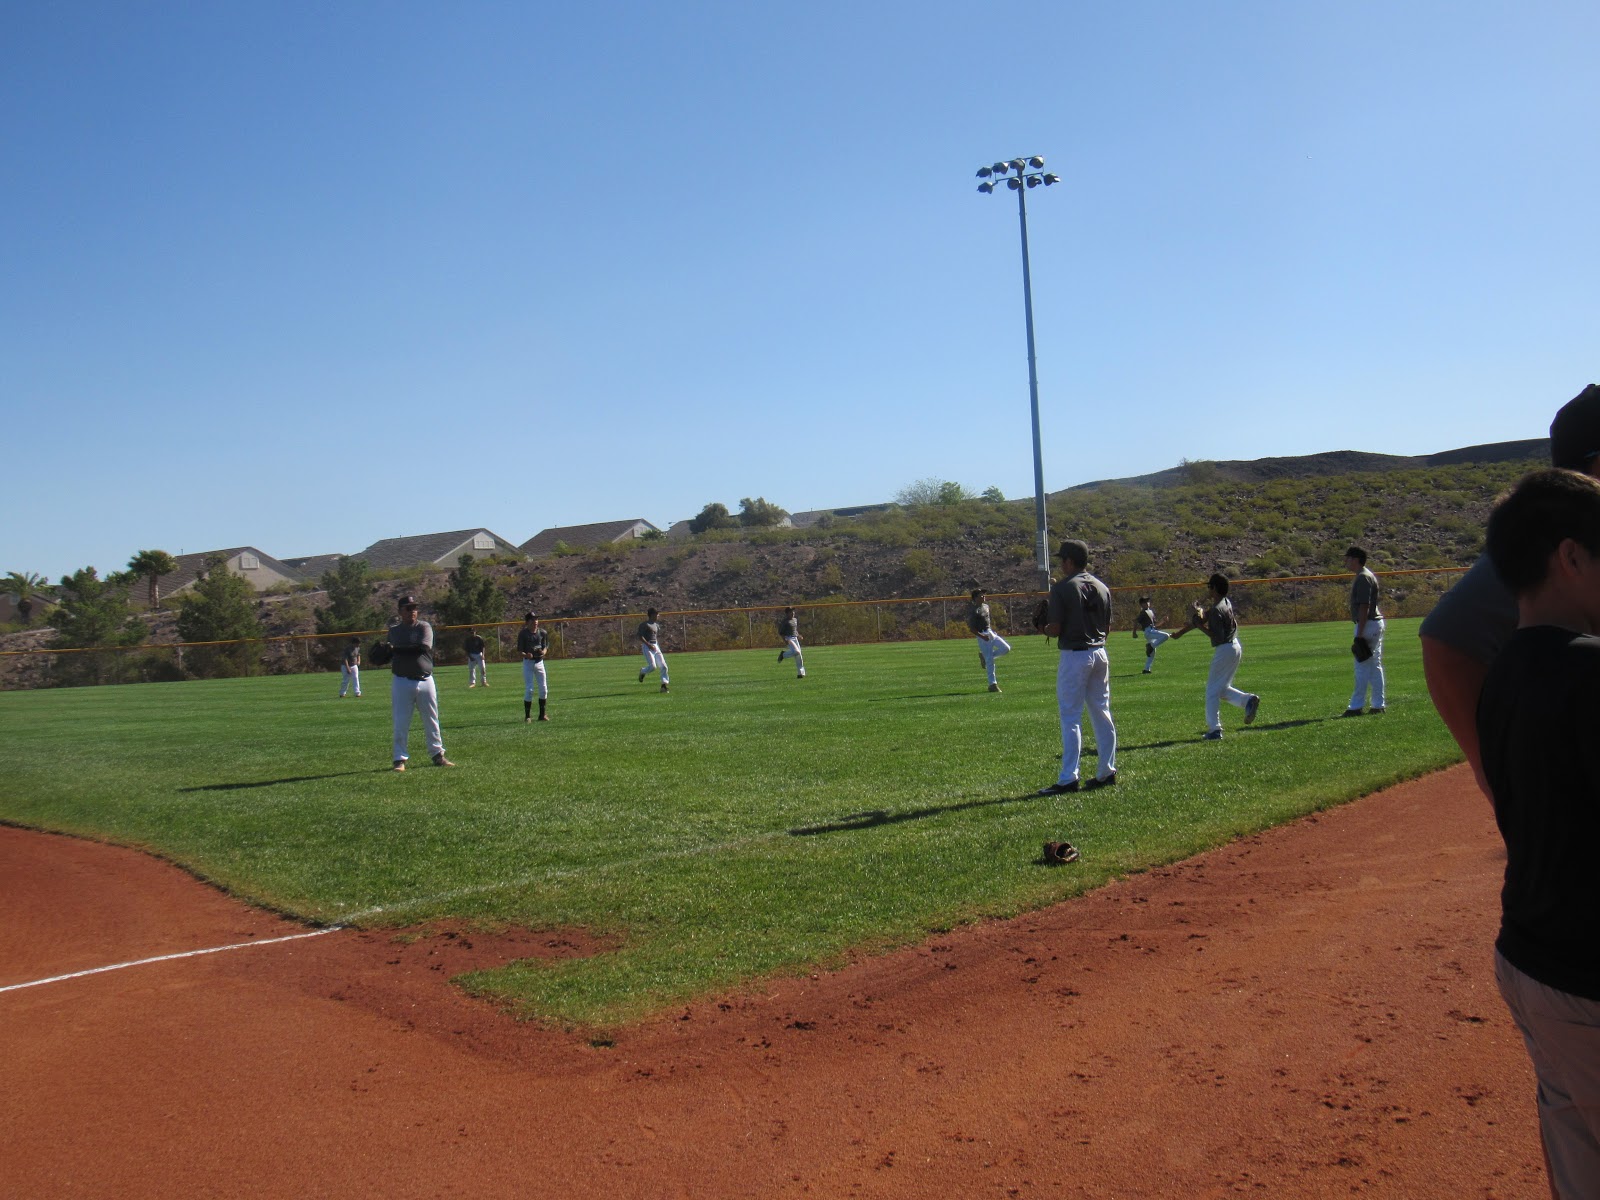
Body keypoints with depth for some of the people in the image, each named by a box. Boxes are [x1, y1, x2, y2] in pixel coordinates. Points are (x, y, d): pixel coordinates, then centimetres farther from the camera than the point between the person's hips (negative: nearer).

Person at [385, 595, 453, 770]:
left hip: (425, 680, 1)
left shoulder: (424, 627, 3)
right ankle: (400, 759, 7)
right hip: (402, 682, 0)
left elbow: (423, 647, -13)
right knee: (400, 724, -1)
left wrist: (398, 650, -10)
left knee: (431, 721, 8)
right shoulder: (394, 630, 8)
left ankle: (437, 755, 18)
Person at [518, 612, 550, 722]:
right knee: (529, 689, -6)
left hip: (539, 662, 4)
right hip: (528, 663, -4)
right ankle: (527, 716, 3)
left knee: (544, 689, 5)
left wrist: (544, 652, -13)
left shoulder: (542, 633, 1)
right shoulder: (523, 633, -9)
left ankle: (542, 714, 19)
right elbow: (519, 651, -8)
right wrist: (526, 655, -29)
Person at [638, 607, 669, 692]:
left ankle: (664, 686, -6)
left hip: (656, 646, 7)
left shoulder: (656, 625, 17)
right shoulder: (644, 624, -7)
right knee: (652, 666, -19)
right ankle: (642, 671, 14)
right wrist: (648, 645, -22)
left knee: (663, 666, -5)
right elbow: (640, 637, -15)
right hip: (647, 646, -7)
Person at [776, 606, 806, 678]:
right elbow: (780, 632, -9)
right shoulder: (784, 621, -8)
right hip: (788, 639, -7)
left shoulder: (795, 620, 15)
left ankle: (800, 673, 6)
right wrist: (784, 640, -22)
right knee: (796, 652, -26)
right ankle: (783, 654, 1)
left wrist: (798, 635, 9)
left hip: (795, 638, 7)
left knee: (799, 656, 2)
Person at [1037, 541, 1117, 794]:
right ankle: (1107, 772, 18)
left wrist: (1044, 628, 7)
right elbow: (1107, 626, 13)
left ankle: (1068, 778, -7)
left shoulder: (1062, 588, -11)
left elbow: (1055, 629, -14)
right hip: (1100, 654, 6)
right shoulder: (1102, 588, 9)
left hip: (1074, 656, -6)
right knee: (1102, 714, 13)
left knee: (1070, 717, -5)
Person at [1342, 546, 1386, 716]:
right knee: (1375, 666, 11)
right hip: (1376, 624, 10)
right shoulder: (1368, 575, 17)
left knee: (1362, 667, -7)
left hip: (1368, 625, -10)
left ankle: (1356, 706, -5)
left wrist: (1360, 635, -22)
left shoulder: (1363, 578, -15)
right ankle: (1378, 705, 14)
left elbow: (1364, 607, -21)